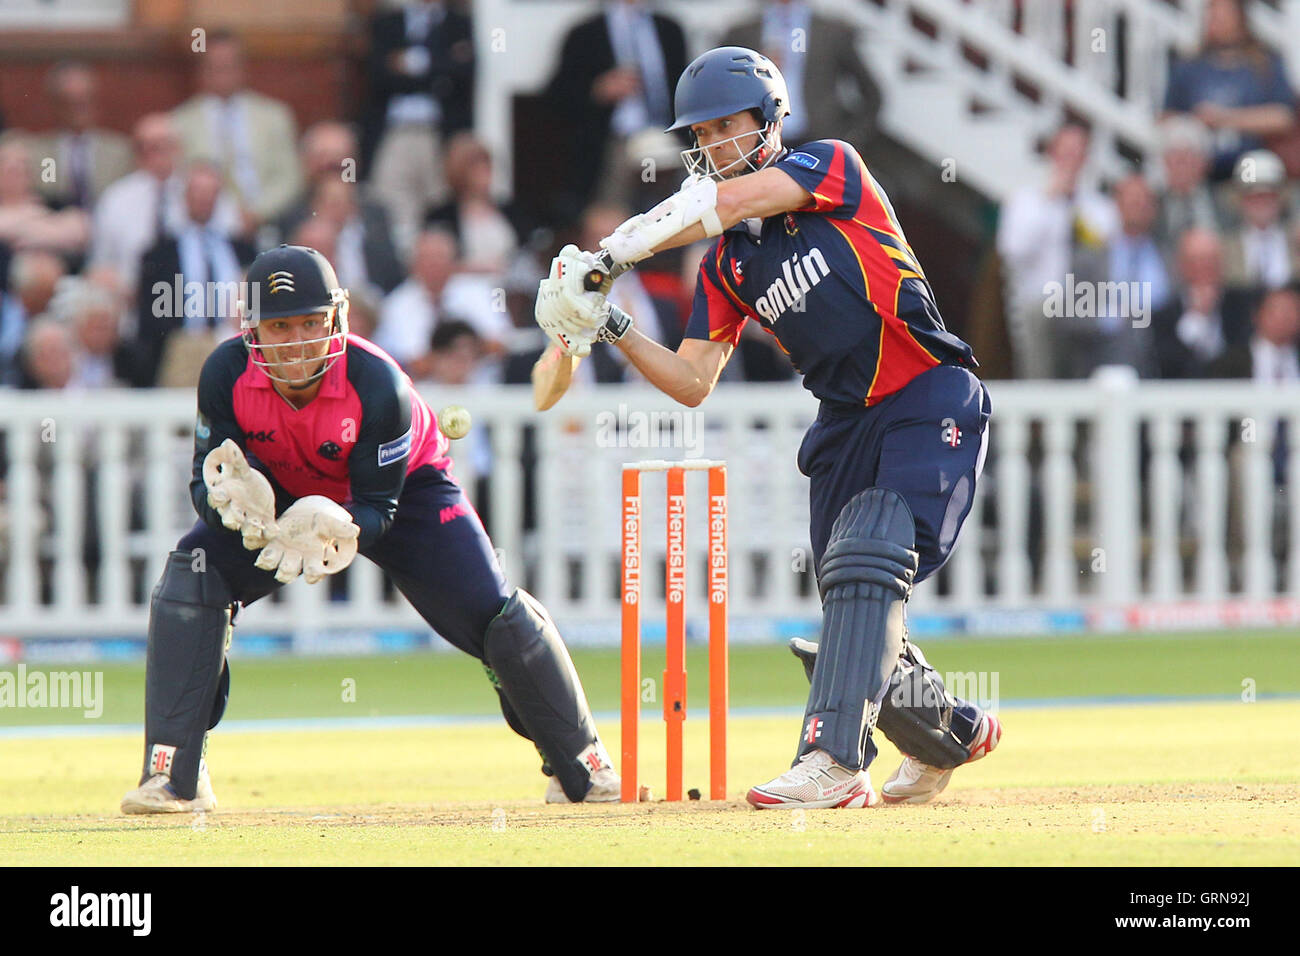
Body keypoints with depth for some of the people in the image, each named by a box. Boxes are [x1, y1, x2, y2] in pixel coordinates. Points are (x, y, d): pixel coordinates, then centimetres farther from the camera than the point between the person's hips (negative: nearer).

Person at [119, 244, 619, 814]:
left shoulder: (377, 384, -35)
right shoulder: (227, 373, -29)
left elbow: (378, 507, -28)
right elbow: (207, 480, -22)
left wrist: (334, 528, -51)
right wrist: (233, 499, -46)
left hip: (404, 487, -2)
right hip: (280, 493, 2)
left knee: (491, 611, -13)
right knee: (194, 572, -22)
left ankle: (580, 762, 11)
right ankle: (172, 776, -16)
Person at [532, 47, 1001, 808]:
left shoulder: (831, 165, -5)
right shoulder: (725, 263, 11)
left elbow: (729, 202, -21)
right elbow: (692, 382, 8)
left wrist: (612, 253, -22)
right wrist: (611, 328, -6)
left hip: (930, 403, -7)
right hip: (847, 425, 7)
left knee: (866, 561, -26)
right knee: (860, 624, 7)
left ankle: (832, 759, -33)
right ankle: (955, 734, 33)